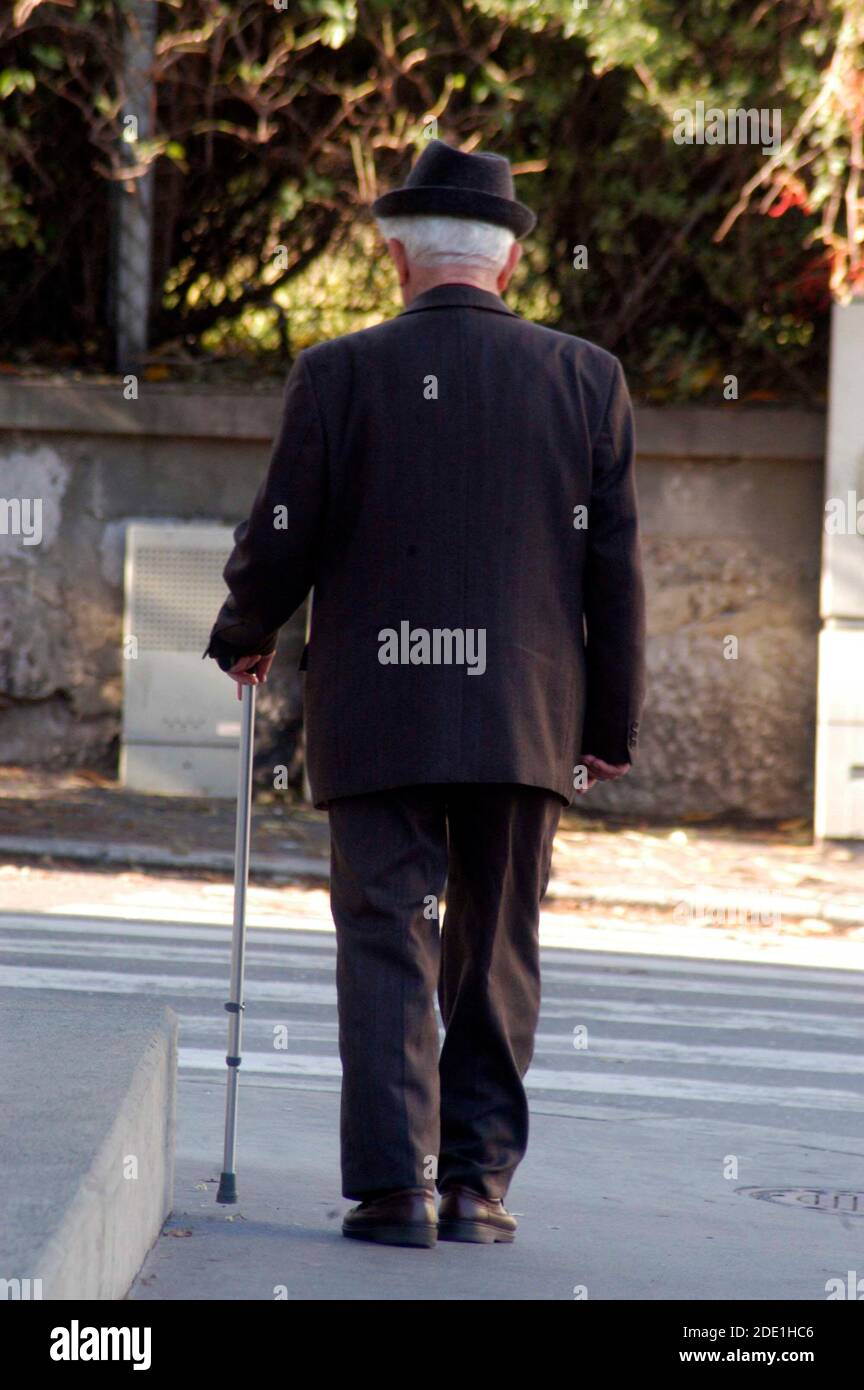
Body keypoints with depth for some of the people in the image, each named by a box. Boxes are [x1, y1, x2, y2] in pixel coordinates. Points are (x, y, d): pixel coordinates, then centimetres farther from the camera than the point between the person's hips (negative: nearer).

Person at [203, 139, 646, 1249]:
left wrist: (243, 643, 20)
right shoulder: (585, 379, 2)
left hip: (378, 715, -1)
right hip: (524, 720, 2)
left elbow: (280, 544, 0)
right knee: (494, 959, 11)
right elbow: (614, 568, 3)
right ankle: (476, 1185, 10)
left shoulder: (340, 376, -3)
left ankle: (394, 1187, -8)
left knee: (385, 947, 1)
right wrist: (612, 728, 11)